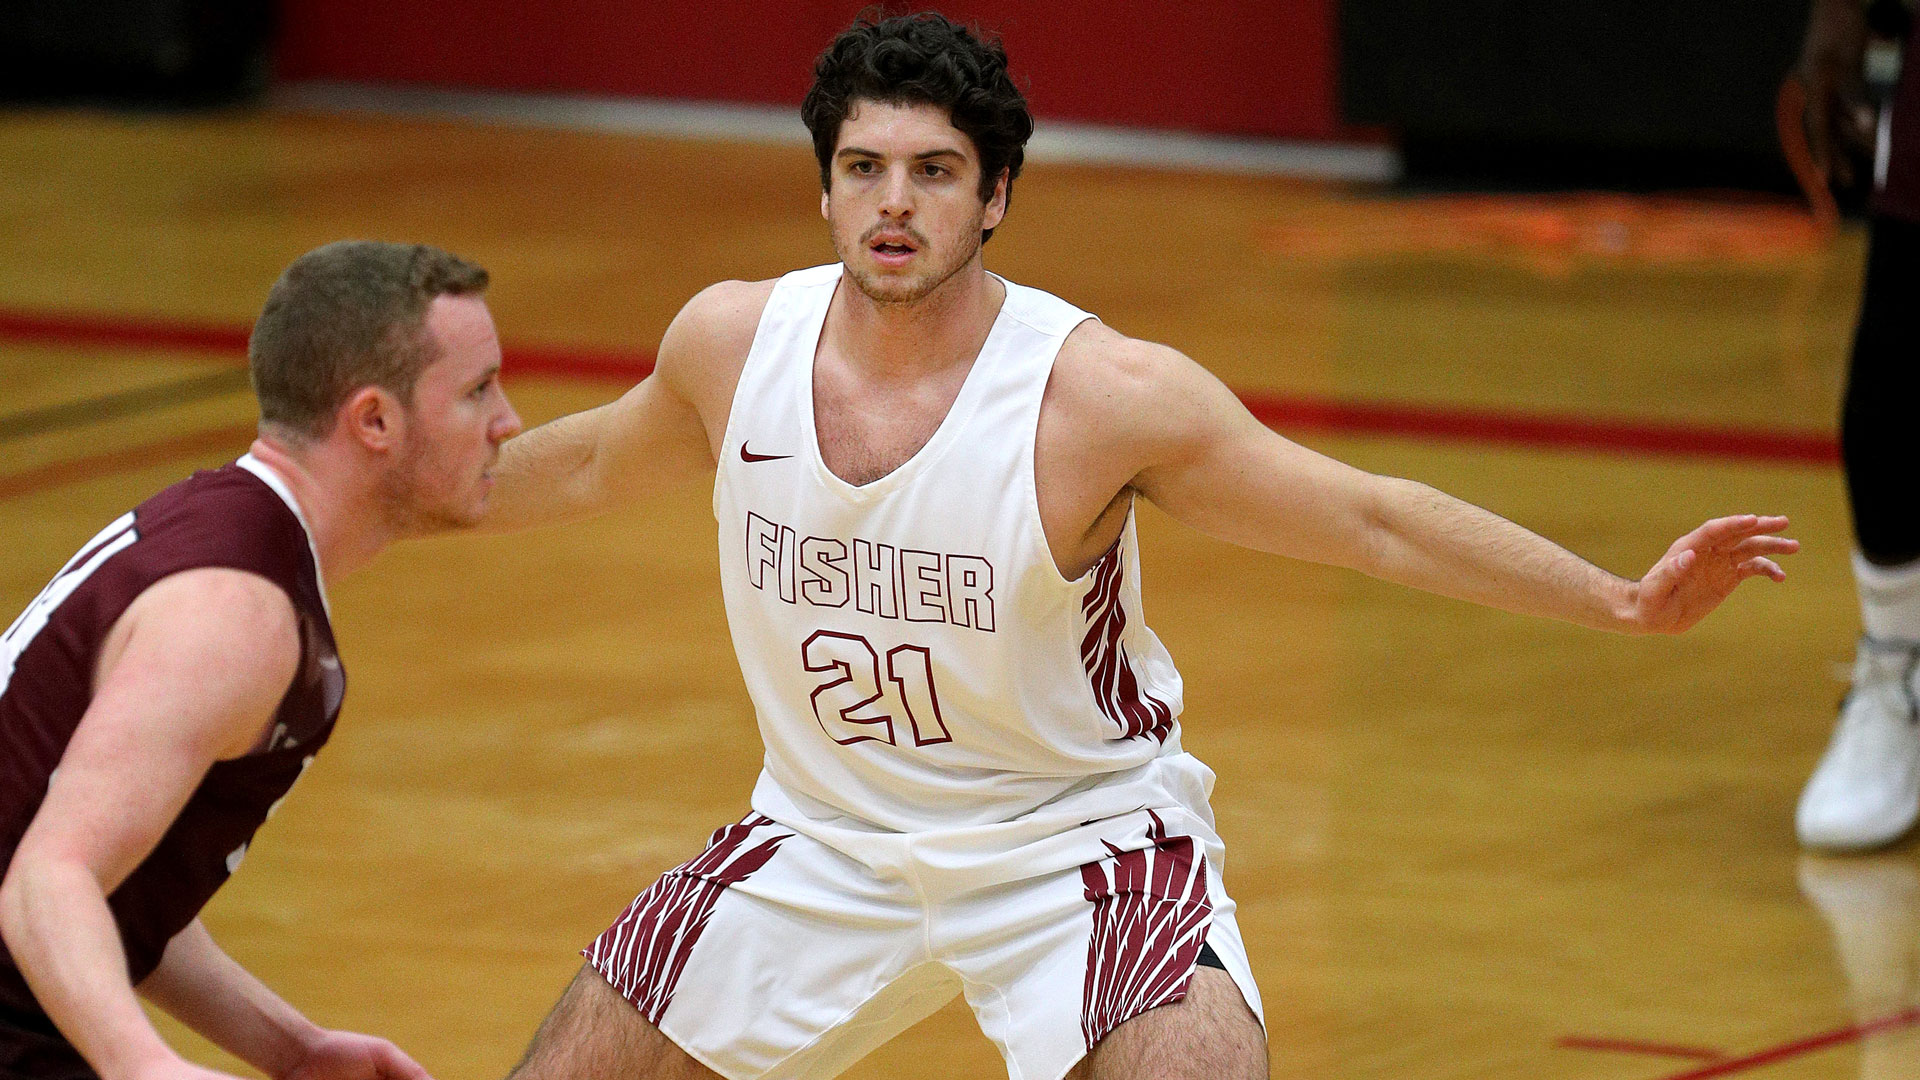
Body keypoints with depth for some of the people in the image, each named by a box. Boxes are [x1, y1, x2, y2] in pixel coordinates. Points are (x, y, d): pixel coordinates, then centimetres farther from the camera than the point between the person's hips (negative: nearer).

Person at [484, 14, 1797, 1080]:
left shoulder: (1099, 394, -23)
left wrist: (1626, 600, -26)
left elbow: (1377, 520, -18)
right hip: (827, 838, 4)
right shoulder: (733, 341, -11)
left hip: (1078, 837, -4)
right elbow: (593, 461, 12)